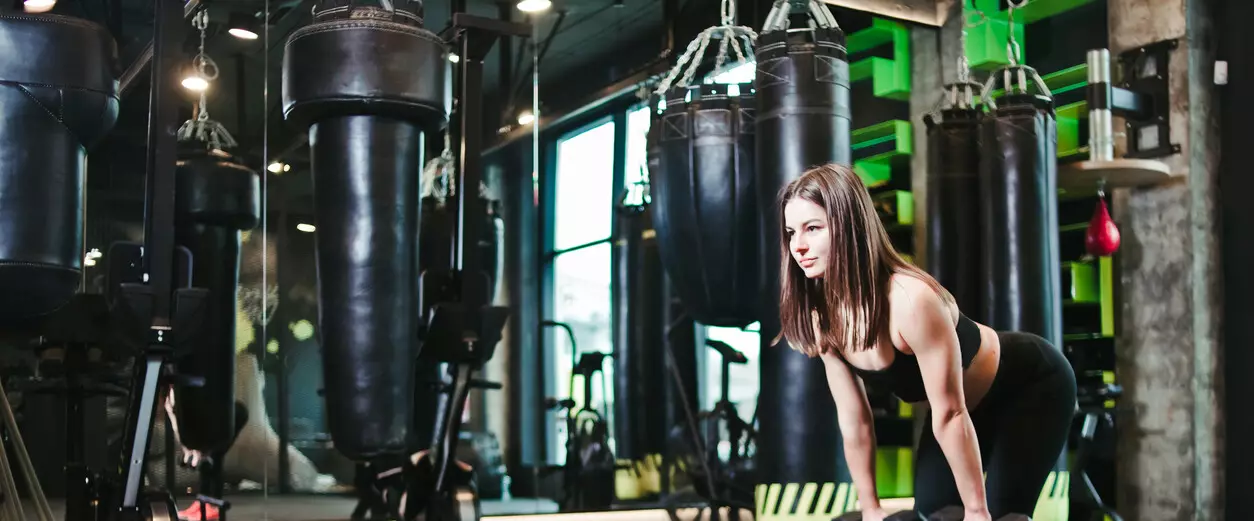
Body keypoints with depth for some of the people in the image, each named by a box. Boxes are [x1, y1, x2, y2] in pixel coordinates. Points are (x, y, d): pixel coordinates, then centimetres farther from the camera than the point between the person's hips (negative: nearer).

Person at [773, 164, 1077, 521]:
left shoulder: (911, 300, -40)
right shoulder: (821, 316, -17)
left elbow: (950, 415, -33)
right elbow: (854, 420, -7)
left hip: (1032, 384, -7)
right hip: (964, 402, 7)